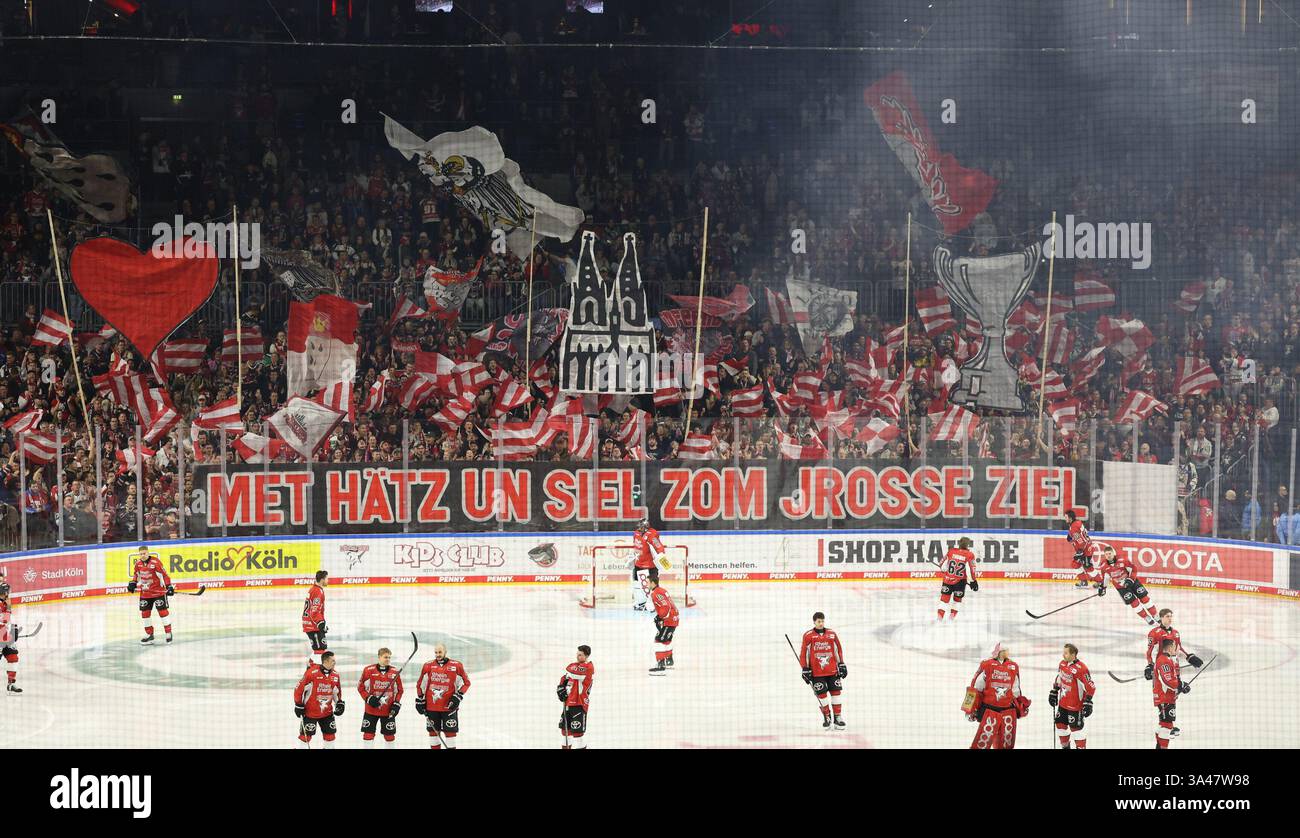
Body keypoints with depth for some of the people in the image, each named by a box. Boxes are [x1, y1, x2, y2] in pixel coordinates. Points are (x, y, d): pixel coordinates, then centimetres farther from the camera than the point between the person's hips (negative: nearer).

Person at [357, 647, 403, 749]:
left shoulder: (395, 672, -1)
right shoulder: (368, 670, -8)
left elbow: (399, 690, 9)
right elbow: (360, 687, -1)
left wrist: (396, 704, -3)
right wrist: (368, 698, -14)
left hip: (388, 711, 2)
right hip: (371, 709, -1)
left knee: (390, 735, 8)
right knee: (368, 734, 1)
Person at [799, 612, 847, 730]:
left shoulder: (832, 634, 7)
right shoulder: (808, 636, -3)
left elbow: (838, 650, 15)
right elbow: (804, 653, -1)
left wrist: (841, 665, 12)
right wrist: (805, 669, -4)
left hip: (832, 670, 3)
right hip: (816, 672, -3)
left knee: (835, 692, 3)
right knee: (822, 694, -2)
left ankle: (837, 717, 11)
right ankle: (827, 717, 12)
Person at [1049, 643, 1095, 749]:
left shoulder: (1081, 669, -24)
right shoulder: (1062, 664, 1)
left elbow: (1090, 687, -20)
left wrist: (1088, 703, -22)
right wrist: (1054, 692, 20)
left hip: (1076, 704, -8)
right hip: (1063, 703, 8)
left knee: (1075, 728, -3)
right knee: (1060, 724, 13)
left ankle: (1081, 747, 9)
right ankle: (1065, 746, 31)